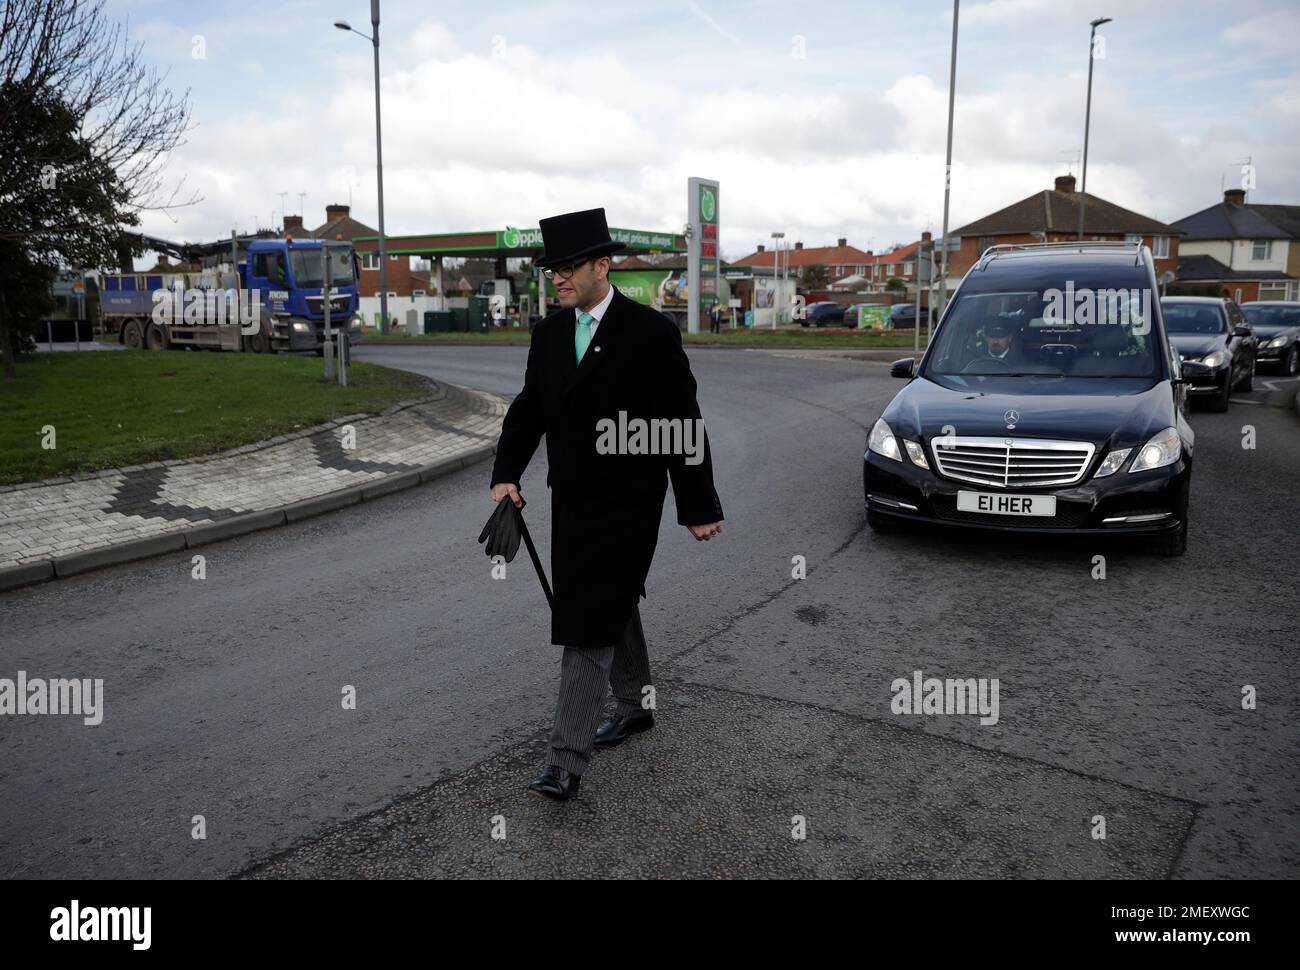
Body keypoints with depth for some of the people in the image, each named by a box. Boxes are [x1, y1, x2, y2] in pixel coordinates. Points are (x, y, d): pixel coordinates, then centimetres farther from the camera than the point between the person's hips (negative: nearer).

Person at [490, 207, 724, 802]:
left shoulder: (650, 332, -13)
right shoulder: (550, 332, 6)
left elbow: (683, 423, -11)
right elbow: (529, 408, 9)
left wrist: (699, 507, -9)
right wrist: (506, 475, -6)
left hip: (626, 504, -6)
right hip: (571, 500, 6)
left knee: (589, 623, -9)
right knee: (614, 607, 20)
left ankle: (567, 759, -3)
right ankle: (635, 704, 40)